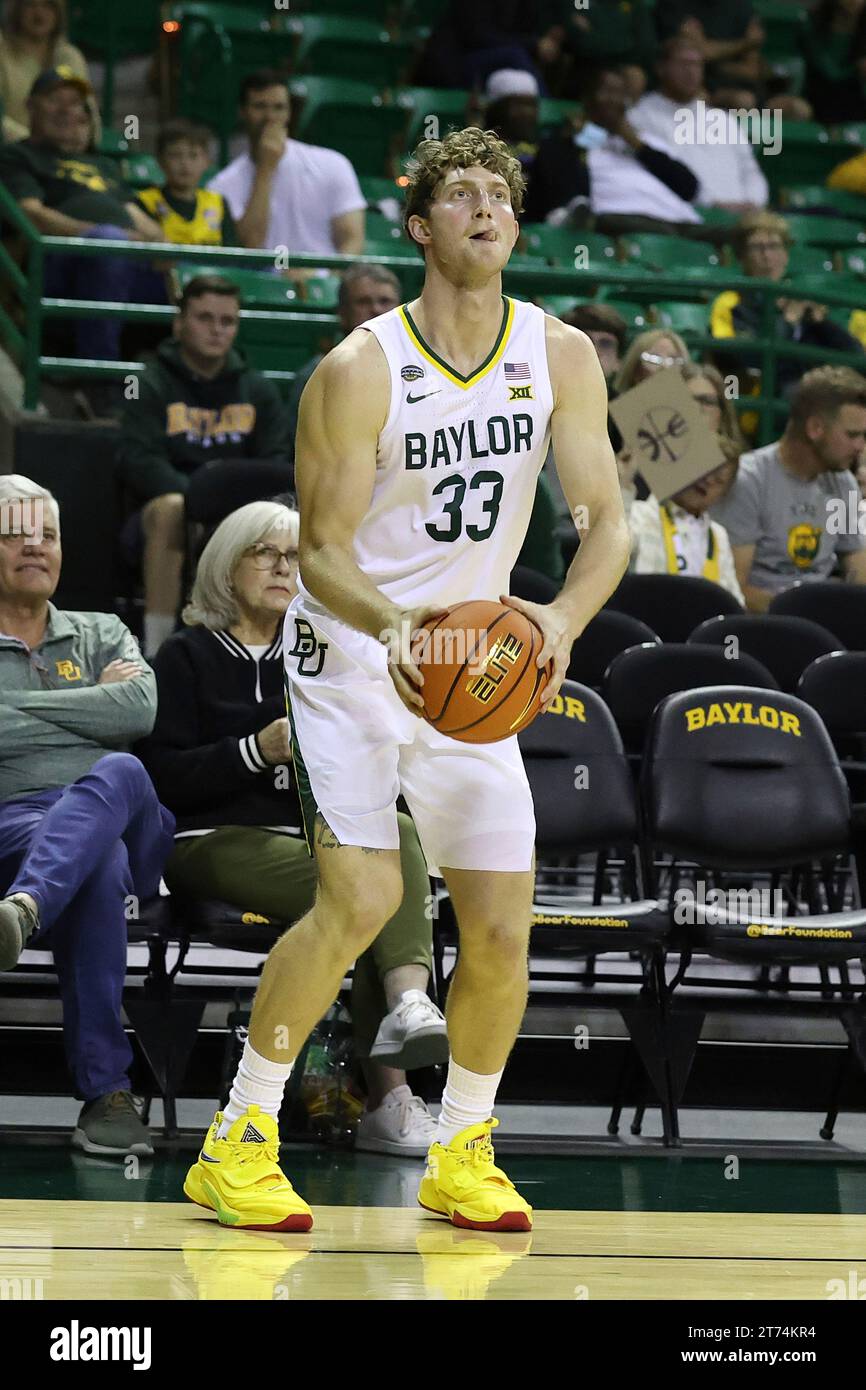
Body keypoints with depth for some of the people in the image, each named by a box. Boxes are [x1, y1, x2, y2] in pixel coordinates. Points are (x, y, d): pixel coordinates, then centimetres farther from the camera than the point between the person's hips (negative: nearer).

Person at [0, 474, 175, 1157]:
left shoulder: (103, 635, 26)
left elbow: (140, 710, 3)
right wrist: (89, 708, 4)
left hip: (129, 828, 2)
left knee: (119, 772, -37)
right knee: (100, 868, -39)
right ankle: (106, 1092, -45)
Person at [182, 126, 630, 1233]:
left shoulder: (561, 356, -4)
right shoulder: (359, 370, -16)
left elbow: (605, 521, -6)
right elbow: (322, 554, -14)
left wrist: (566, 617, -27)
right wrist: (392, 626, -35)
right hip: (349, 658, -4)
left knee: (502, 929, -1)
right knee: (360, 900, -20)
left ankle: (459, 1156, 19)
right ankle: (237, 1140, -8)